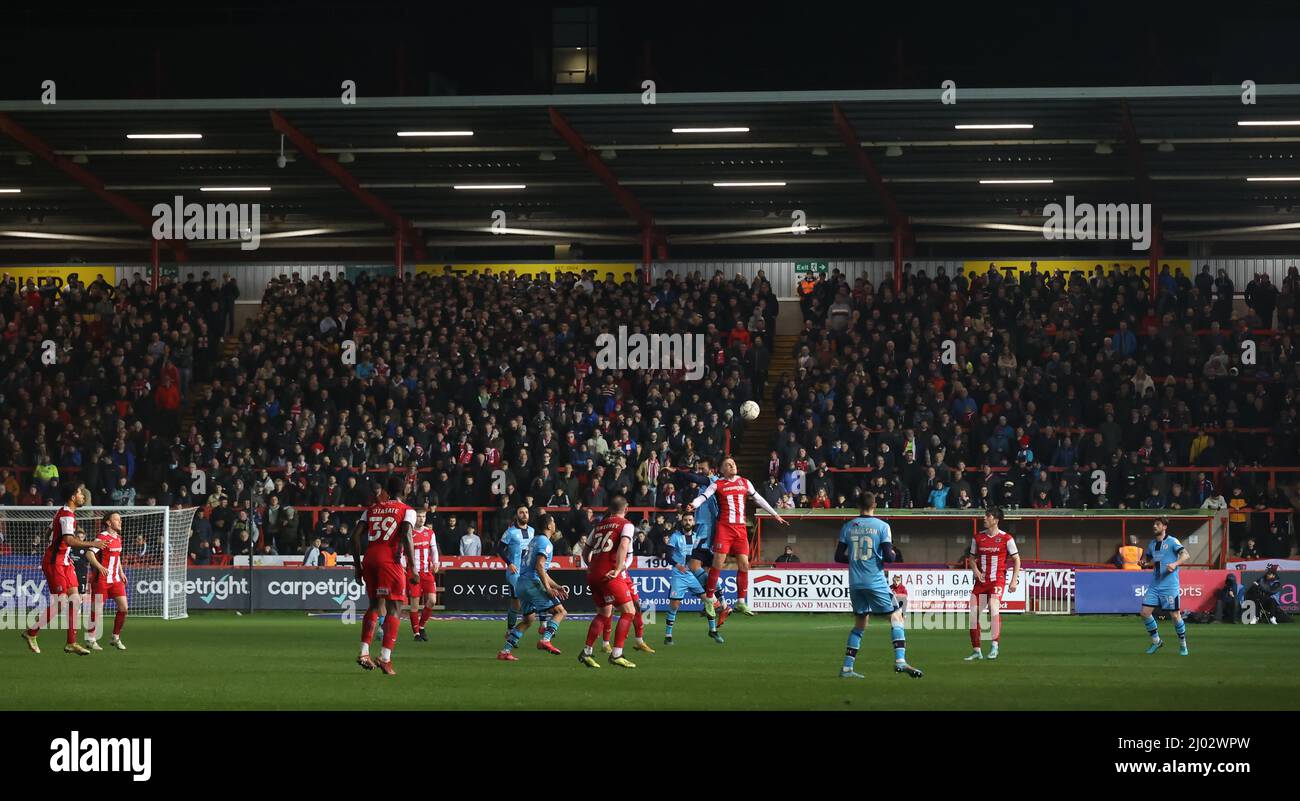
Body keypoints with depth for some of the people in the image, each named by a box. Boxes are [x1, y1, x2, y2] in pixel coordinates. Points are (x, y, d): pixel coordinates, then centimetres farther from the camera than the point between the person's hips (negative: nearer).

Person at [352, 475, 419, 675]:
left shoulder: (371, 510, 17)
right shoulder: (407, 511, 3)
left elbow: (355, 536, 11)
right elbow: (406, 537, -12)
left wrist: (358, 566, 17)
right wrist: (413, 570, -10)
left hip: (369, 559, 5)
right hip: (390, 560, -5)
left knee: (375, 605, 20)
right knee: (394, 608, 0)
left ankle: (364, 653, 14)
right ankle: (385, 657, -10)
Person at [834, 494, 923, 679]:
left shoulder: (848, 527, 6)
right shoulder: (881, 526, -5)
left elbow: (839, 557, 7)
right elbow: (888, 557, -11)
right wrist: (892, 554, 12)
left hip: (855, 583, 4)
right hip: (876, 581, -4)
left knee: (860, 624, 16)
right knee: (896, 617, 3)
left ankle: (846, 668, 11)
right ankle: (900, 661, -12)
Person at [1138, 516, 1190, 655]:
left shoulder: (1171, 542, -6)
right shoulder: (1152, 544, 13)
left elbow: (1186, 555, -17)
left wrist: (1175, 564, -34)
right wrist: (1145, 563, 5)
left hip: (1170, 586, -6)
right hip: (1154, 585, 6)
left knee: (1175, 615, -2)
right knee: (1145, 612, -3)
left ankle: (1183, 645, 13)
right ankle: (1156, 641, 13)